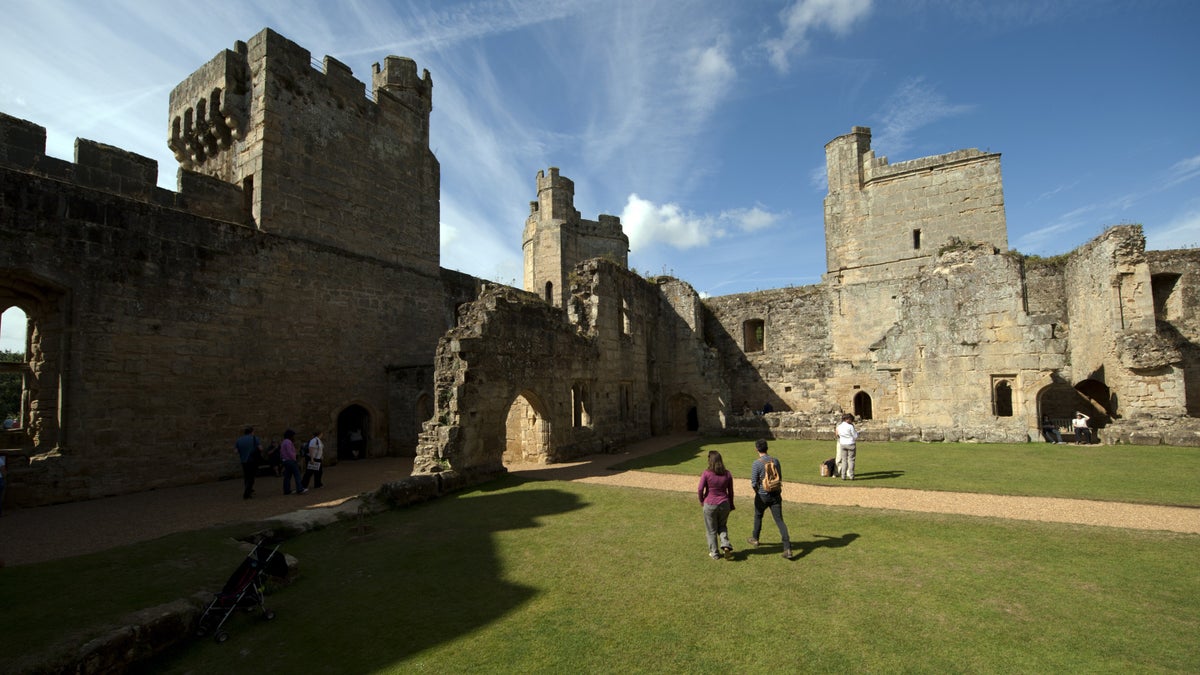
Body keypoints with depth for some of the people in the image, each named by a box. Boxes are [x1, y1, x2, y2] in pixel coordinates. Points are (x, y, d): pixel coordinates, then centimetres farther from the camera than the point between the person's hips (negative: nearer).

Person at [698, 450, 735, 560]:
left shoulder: (706, 473, -15)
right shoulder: (727, 474, -3)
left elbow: (700, 490, -13)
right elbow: (730, 491, 5)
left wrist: (702, 501, 5)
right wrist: (731, 505, 18)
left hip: (710, 505, -3)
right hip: (724, 504, 3)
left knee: (711, 530, 13)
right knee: (722, 526, 24)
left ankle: (714, 553, 22)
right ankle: (726, 546, 6)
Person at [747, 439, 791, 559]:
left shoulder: (756, 463, -17)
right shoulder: (775, 461, -2)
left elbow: (754, 483, -15)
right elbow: (780, 478, 10)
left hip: (762, 496, -3)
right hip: (776, 494, 3)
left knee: (758, 516, 21)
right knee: (779, 520, 2)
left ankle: (755, 539, 39)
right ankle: (787, 548, -9)